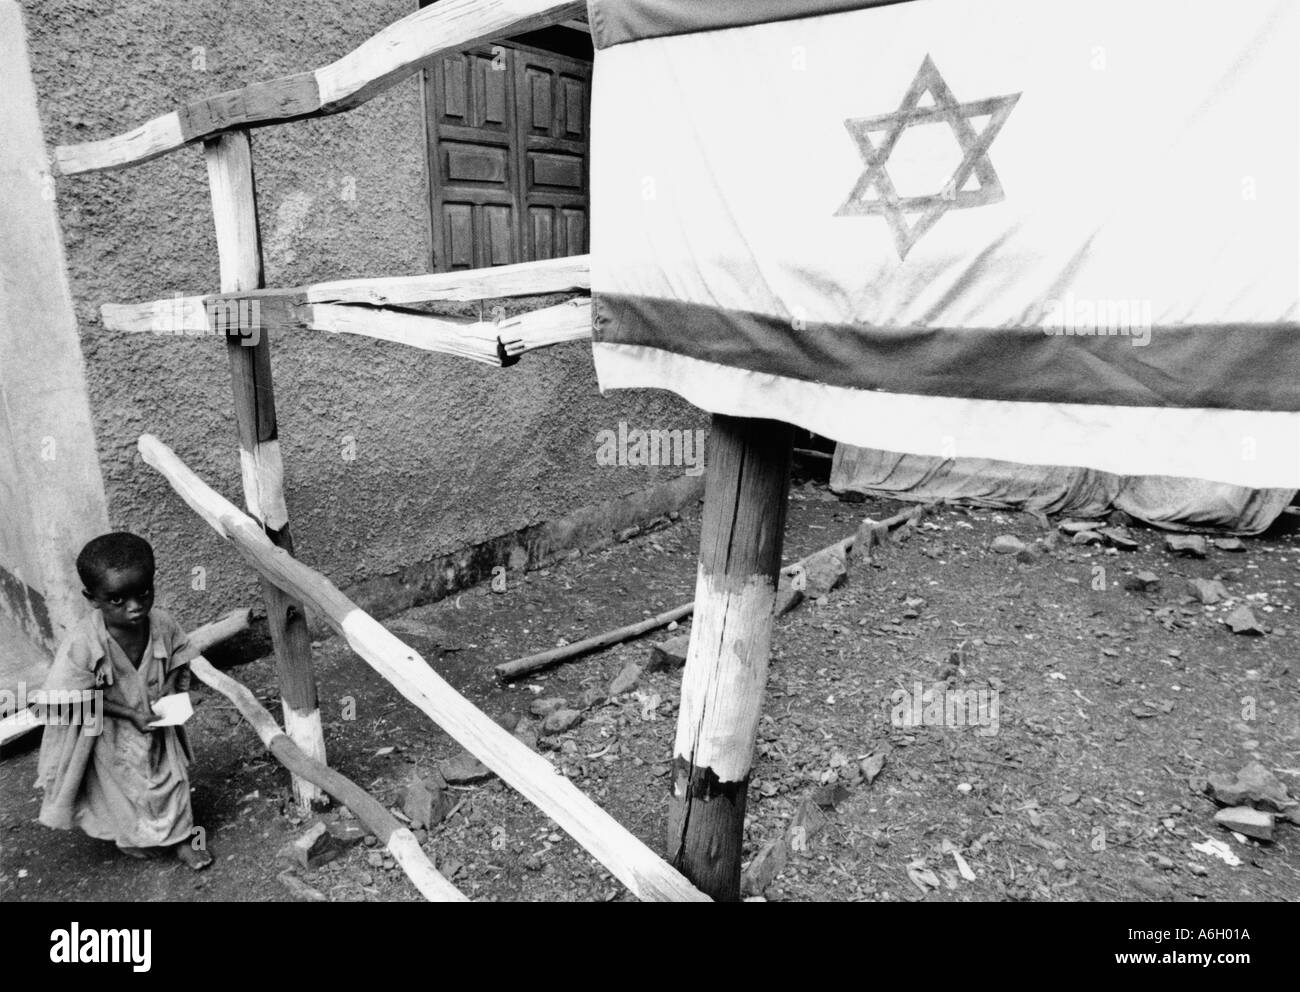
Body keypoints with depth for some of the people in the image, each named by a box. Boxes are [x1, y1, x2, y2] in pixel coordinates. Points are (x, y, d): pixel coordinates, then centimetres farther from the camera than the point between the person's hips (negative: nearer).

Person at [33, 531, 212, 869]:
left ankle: (180, 835, 41)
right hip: (110, 734, -3)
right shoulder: (83, 645, -33)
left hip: (156, 723, 3)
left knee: (170, 776, 17)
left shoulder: (162, 625, -21)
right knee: (121, 786, 17)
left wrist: (172, 687, -19)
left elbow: (179, 660, -2)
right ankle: (132, 837, 46)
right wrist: (131, 714, -25)